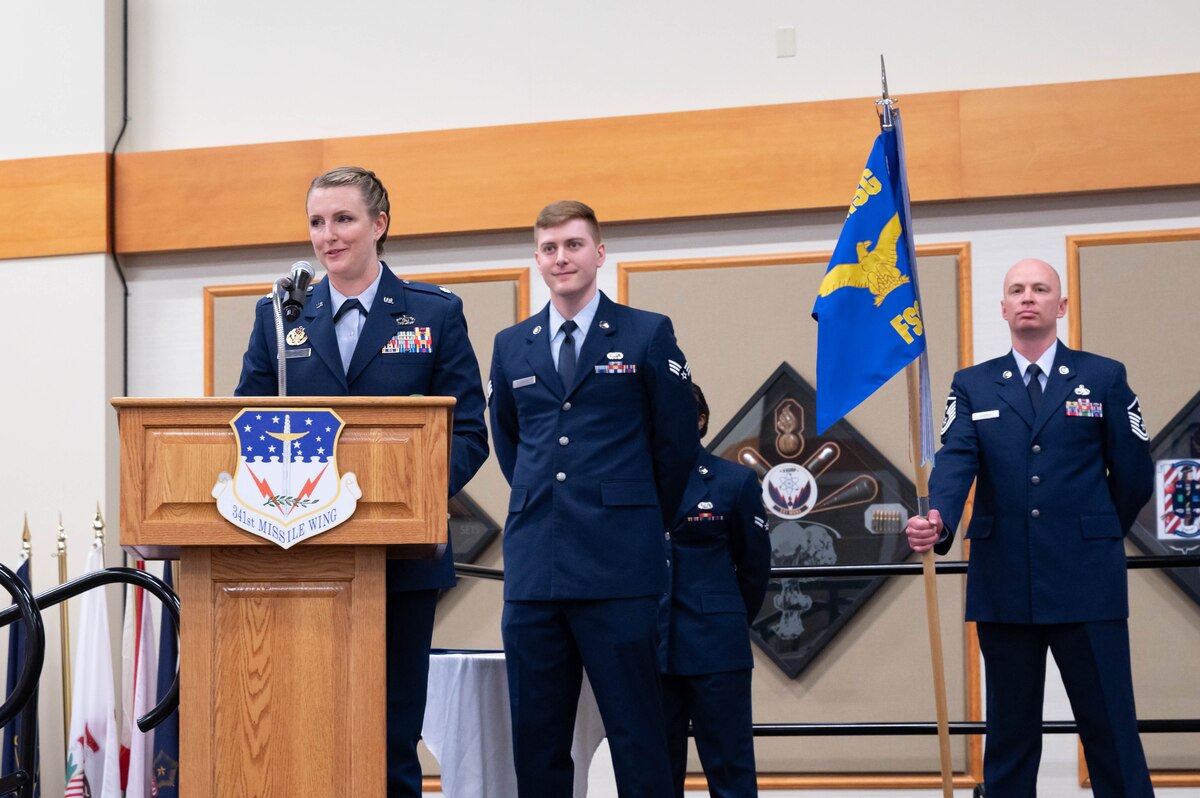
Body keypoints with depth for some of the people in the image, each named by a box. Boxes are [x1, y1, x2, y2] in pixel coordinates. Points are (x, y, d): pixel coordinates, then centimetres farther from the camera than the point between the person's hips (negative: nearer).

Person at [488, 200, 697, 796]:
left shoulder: (648, 335, 3)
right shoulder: (511, 345, 14)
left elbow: (677, 442, 6)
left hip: (618, 566, -4)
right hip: (534, 565, 4)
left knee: (636, 735, -4)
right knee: (536, 736, 6)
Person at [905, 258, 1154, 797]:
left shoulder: (1104, 378, 5)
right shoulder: (972, 386, 8)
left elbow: (1134, 474, 9)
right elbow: (955, 463, -8)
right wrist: (939, 521, -27)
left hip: (1087, 585, -1)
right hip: (1003, 585, 2)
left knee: (1111, 730, -1)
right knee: (1009, 733, 9)